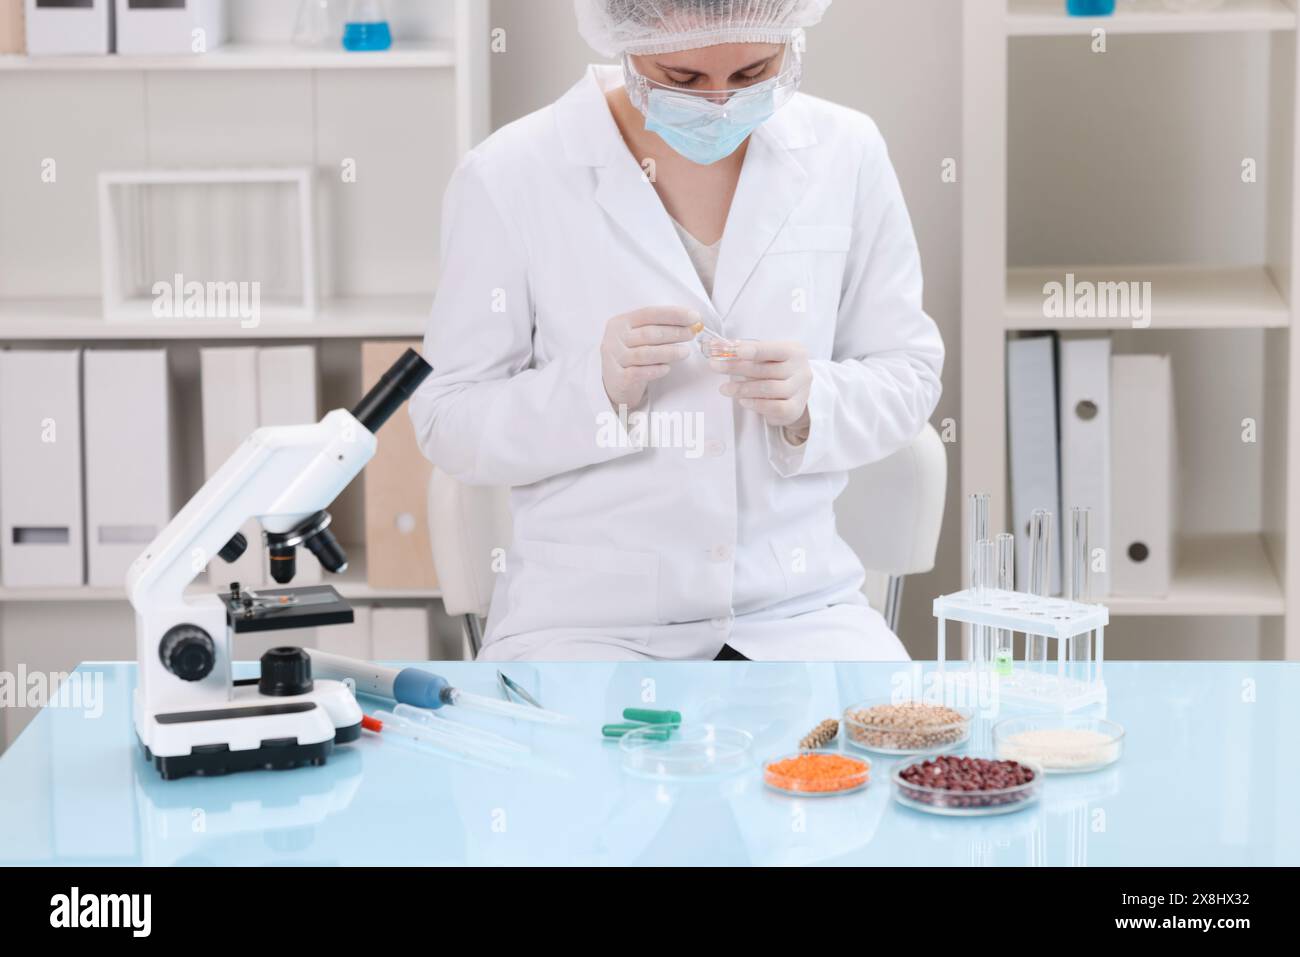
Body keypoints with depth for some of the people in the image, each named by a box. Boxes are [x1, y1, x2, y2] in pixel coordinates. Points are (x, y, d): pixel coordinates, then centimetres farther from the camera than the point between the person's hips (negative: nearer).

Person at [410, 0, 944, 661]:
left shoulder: (846, 154, 3)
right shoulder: (508, 179, -6)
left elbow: (907, 376, 8)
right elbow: (448, 425, -4)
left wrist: (810, 399, -14)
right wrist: (598, 385, -22)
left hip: (798, 609, 3)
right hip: (583, 623, -3)